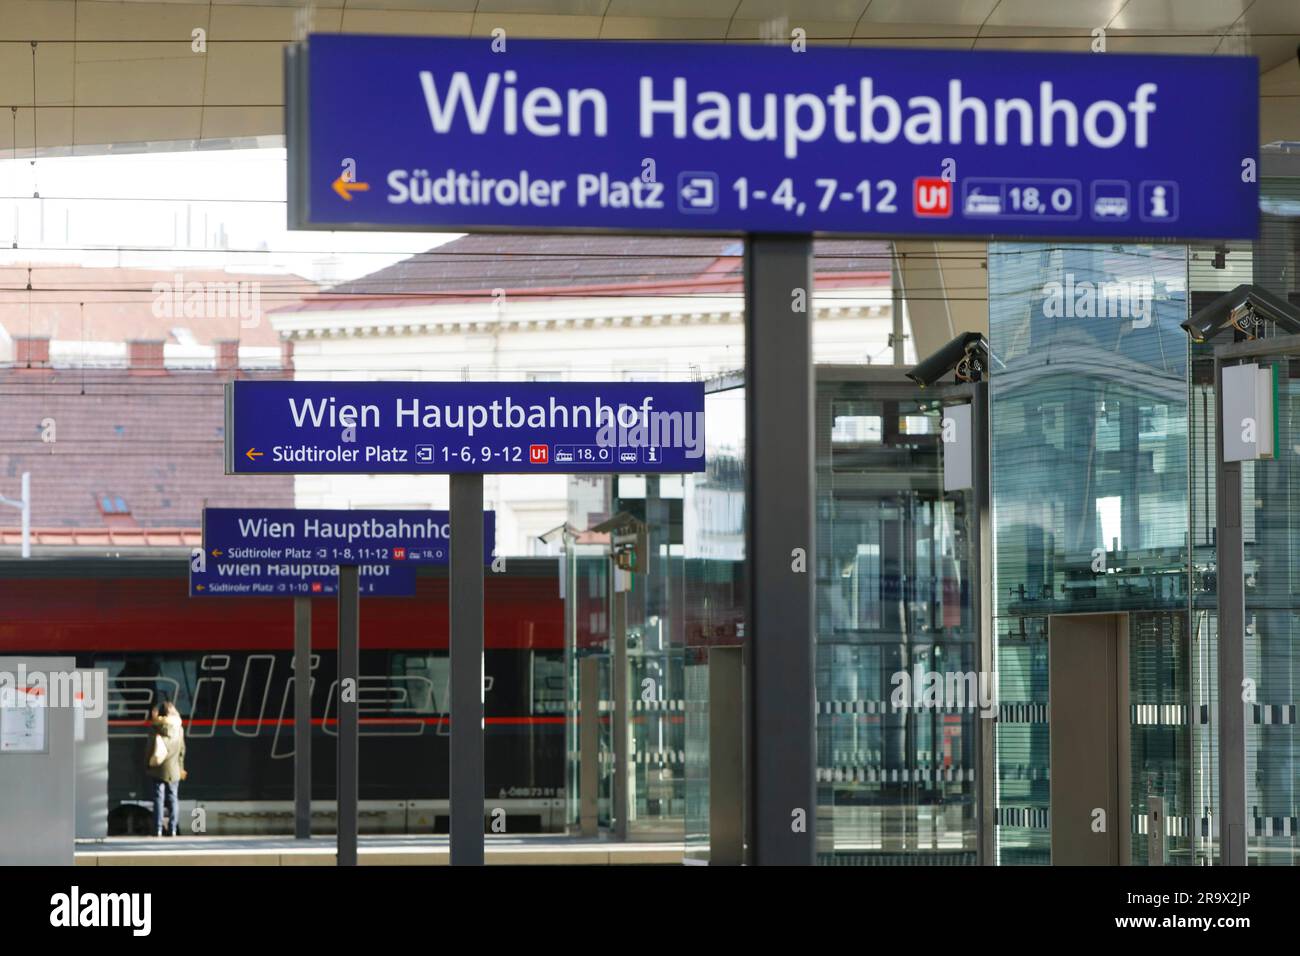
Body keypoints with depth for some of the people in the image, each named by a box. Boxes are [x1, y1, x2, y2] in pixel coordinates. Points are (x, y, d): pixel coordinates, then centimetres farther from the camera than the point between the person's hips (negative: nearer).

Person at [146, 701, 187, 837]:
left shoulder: (155, 728, -8)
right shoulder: (179, 728, 2)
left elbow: (151, 748, -6)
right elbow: (182, 750, 9)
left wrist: (147, 766, 5)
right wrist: (181, 767, 20)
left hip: (158, 769, -2)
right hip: (173, 769, 2)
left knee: (158, 798, 0)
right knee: (173, 798, 8)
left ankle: (158, 829, -5)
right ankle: (173, 829, 6)